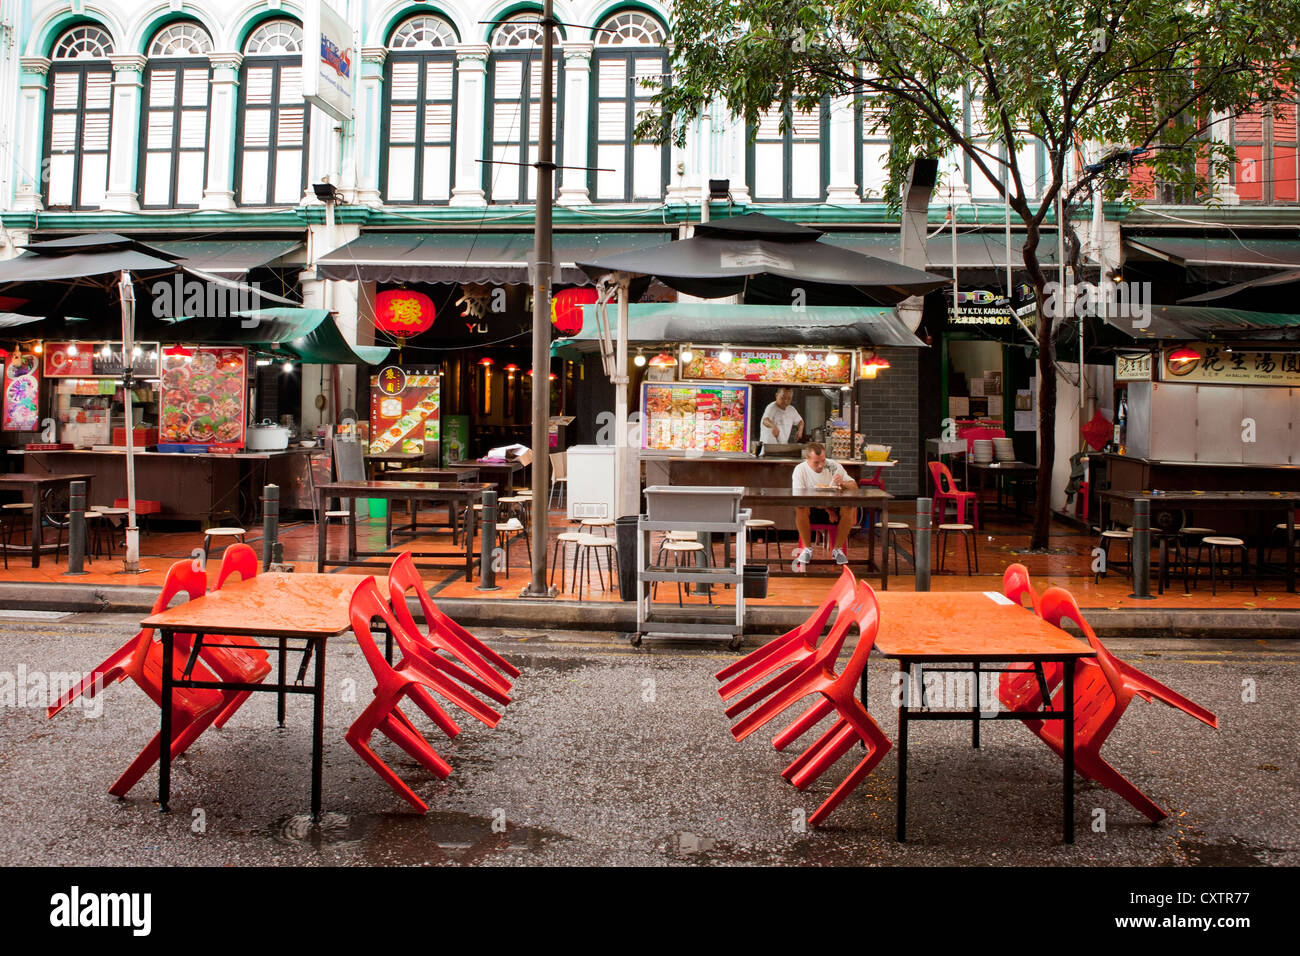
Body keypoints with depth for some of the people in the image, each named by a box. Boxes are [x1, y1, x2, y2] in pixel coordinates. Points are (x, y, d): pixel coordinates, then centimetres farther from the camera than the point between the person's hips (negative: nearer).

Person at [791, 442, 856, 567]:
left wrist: (843, 483, -25)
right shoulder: (800, 469, -7)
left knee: (850, 508, -29)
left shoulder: (833, 465, 0)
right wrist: (826, 508, -22)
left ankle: (837, 549, -11)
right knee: (800, 508, -35)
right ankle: (807, 549, -14)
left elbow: (854, 486, 1)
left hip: (833, 509, 2)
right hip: (812, 512, -2)